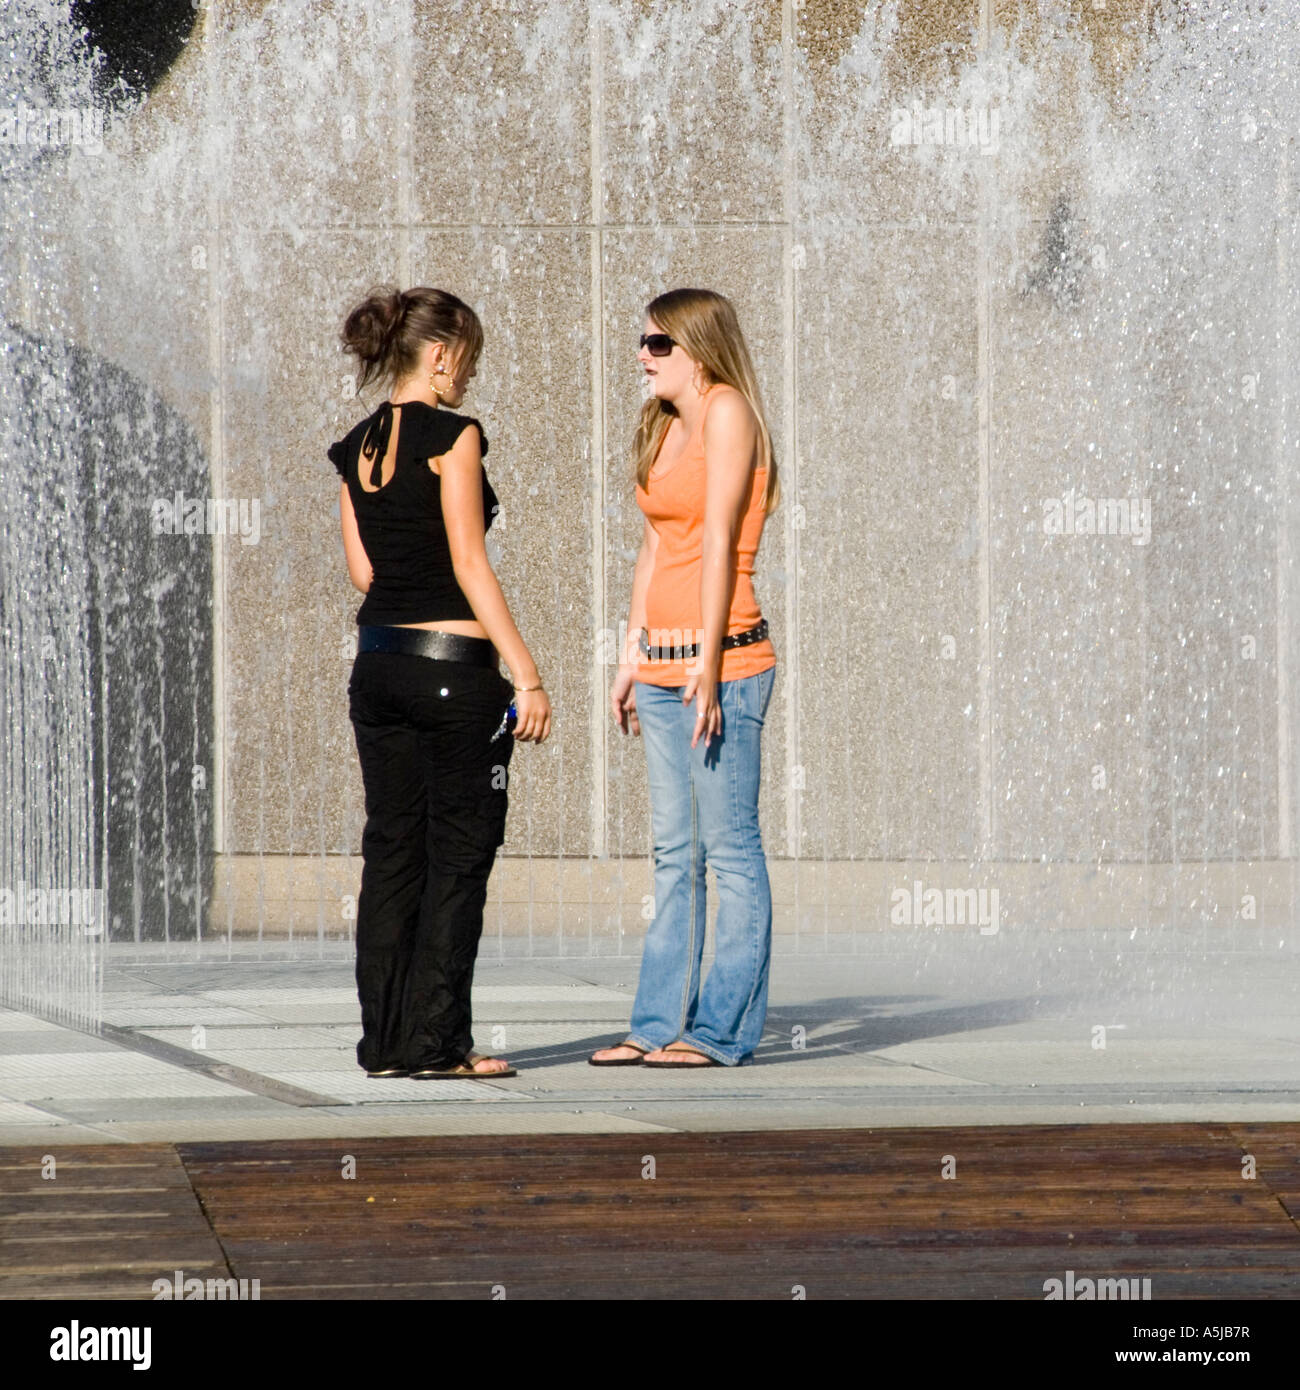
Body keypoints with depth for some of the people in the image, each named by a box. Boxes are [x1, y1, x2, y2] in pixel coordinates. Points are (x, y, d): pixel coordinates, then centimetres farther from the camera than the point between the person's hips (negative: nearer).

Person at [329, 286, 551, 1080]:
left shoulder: (358, 447, 10)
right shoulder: (452, 436, -11)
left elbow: (364, 571, 11)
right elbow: (471, 568, -14)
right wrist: (526, 675, -13)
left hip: (378, 659, 7)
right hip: (453, 662, -7)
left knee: (392, 851, 10)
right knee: (458, 855, 0)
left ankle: (385, 1042, 11)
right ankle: (436, 1043, -2)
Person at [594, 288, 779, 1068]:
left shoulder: (727, 412, -8)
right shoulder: (667, 426, 16)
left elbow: (719, 543, -14)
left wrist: (707, 666, -18)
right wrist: (633, 659, 17)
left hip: (722, 659, -9)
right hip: (663, 662, 9)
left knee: (729, 847, -4)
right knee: (675, 851, 9)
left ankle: (724, 1030, -2)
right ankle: (661, 1023, 11)